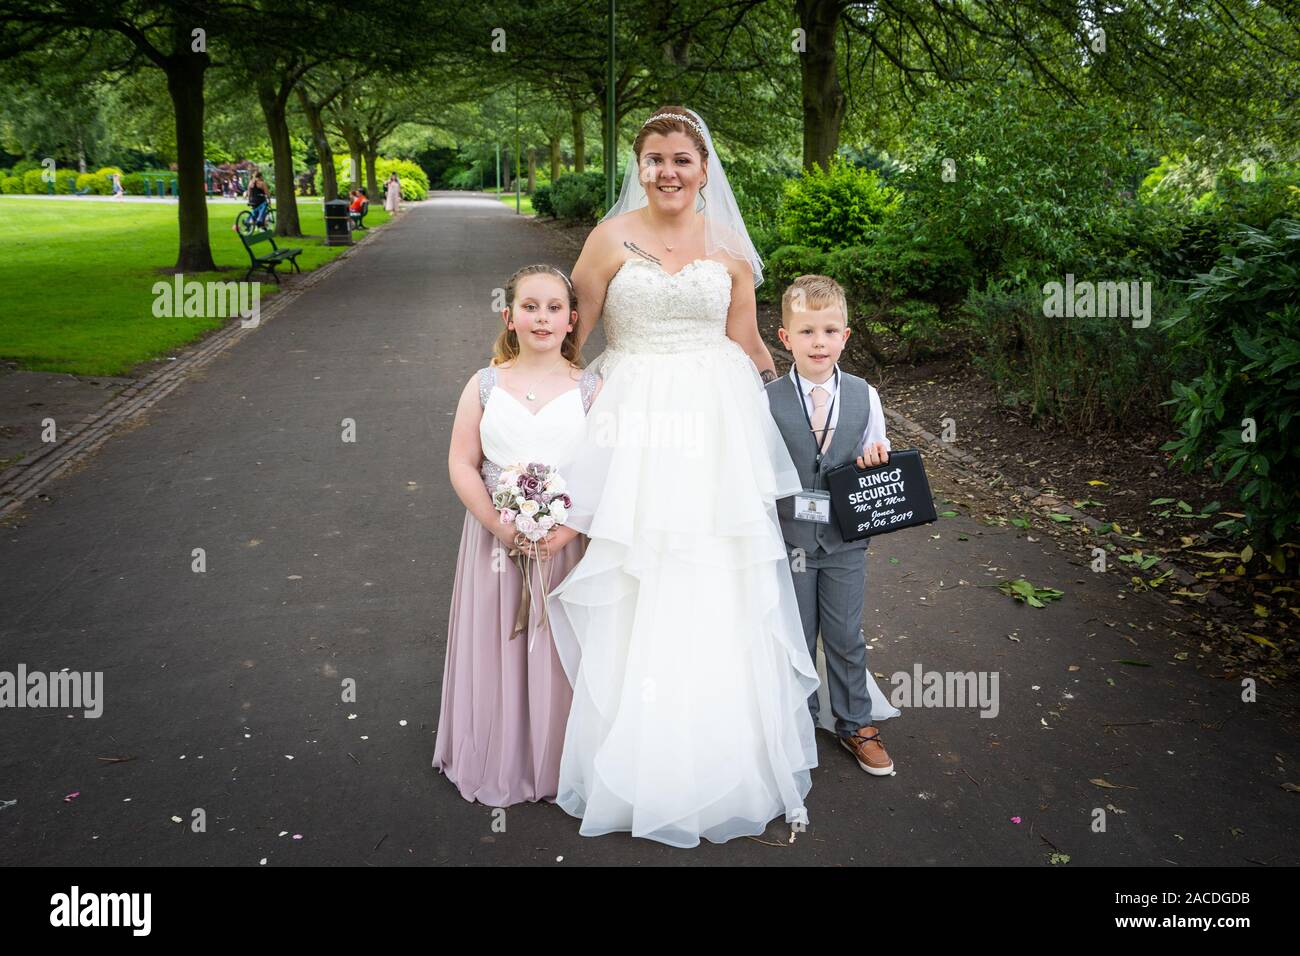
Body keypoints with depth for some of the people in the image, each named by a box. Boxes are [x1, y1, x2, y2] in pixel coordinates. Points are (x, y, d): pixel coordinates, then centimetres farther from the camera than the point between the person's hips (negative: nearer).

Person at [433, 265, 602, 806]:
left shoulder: (590, 389, -1)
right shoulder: (485, 385, 2)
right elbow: (461, 463, -1)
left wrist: (567, 529, -19)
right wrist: (500, 525, -14)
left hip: (567, 543, -1)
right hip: (495, 539, 1)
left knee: (558, 654, 7)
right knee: (495, 650, 9)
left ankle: (556, 765, 27)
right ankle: (497, 765, 28)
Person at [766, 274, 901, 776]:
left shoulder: (864, 396, -2)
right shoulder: (767, 401, -9)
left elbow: (879, 462, 7)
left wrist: (875, 461, -16)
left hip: (845, 539, 1)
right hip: (788, 539, -1)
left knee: (846, 637, 12)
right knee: (796, 638, 13)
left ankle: (855, 724, 31)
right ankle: (801, 722, 33)